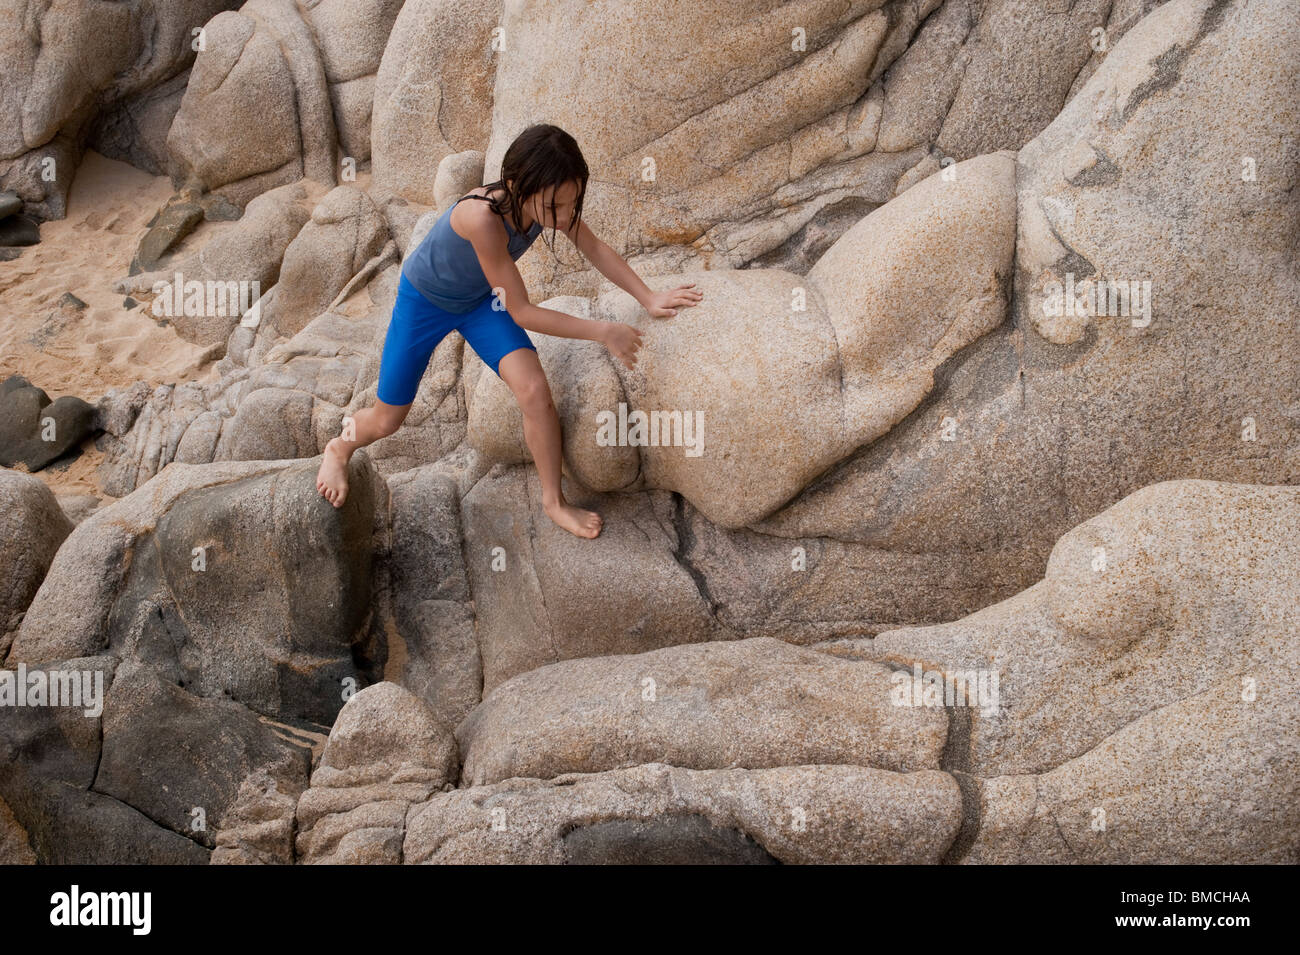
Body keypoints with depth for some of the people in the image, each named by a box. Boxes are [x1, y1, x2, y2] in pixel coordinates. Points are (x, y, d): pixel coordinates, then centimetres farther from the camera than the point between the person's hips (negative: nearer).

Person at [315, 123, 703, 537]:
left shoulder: (547, 201, -25)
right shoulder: (483, 217, -44)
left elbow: (596, 249, -5)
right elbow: (522, 313, -35)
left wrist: (649, 298, -10)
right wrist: (604, 332, -30)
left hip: (479, 299, 4)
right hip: (424, 300, -4)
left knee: (534, 392, -15)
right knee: (386, 419, 9)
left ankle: (553, 501, 4)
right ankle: (340, 449, 44)